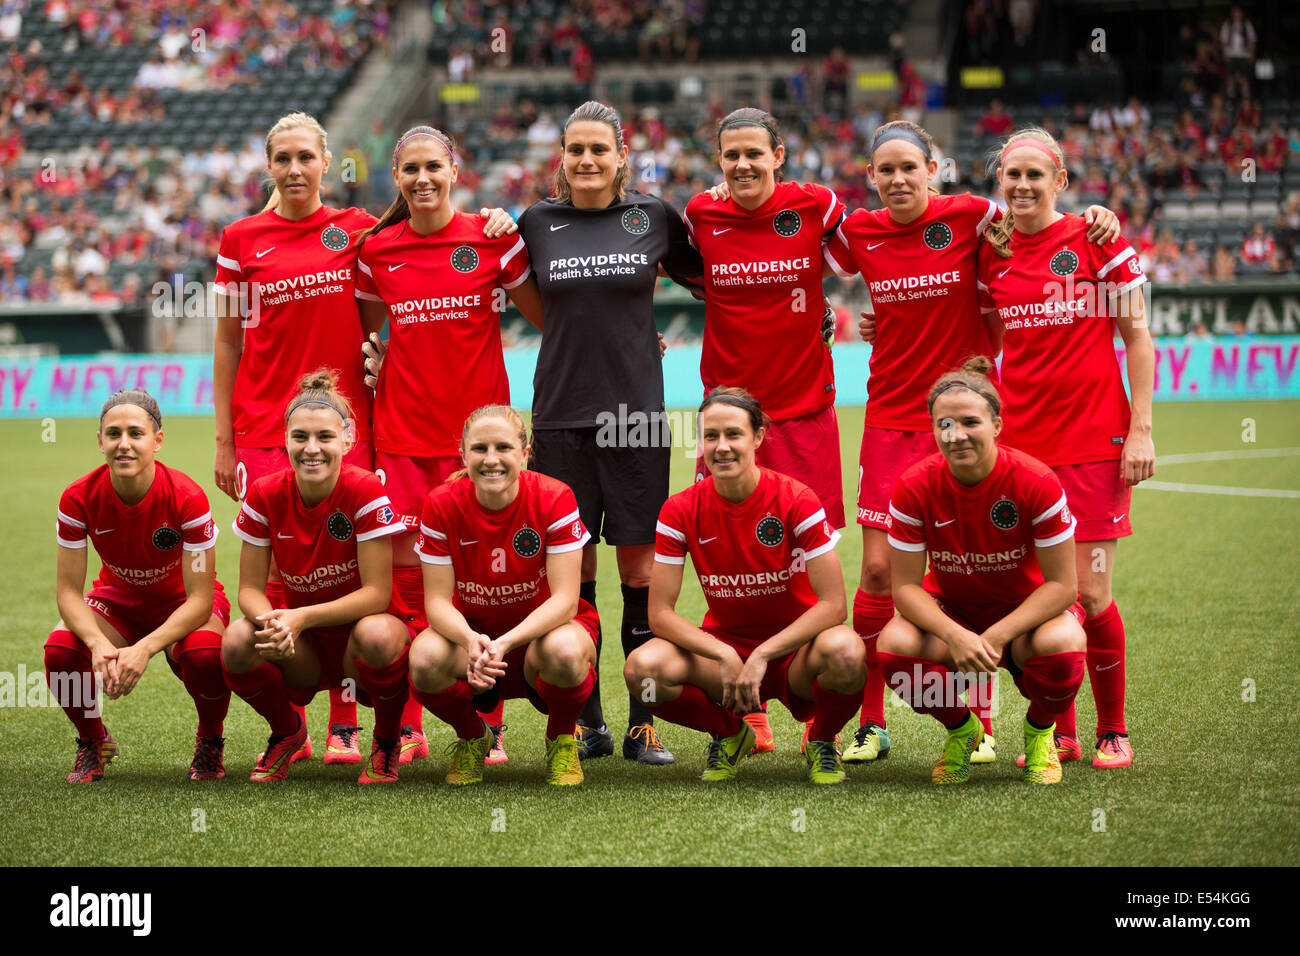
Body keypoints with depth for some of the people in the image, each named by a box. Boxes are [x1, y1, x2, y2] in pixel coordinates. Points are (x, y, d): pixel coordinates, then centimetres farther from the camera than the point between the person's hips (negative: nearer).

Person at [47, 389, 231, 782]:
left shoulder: (187, 497, -28)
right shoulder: (79, 498, -20)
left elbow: (200, 599, -26)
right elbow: (69, 590, -17)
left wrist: (144, 648, -40)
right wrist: (98, 643, -37)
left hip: (183, 605, -2)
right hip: (117, 599, 2)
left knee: (203, 652, -36)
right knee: (60, 648, -29)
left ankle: (210, 742, -1)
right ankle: (93, 741, 4)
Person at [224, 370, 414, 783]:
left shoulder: (365, 492, -19)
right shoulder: (265, 496, -9)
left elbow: (377, 593, -21)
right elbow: (250, 588, -6)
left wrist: (301, 617, -32)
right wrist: (270, 620, -30)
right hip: (302, 650, 3)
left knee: (377, 635, -38)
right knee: (237, 642, -28)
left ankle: (387, 741, -6)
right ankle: (287, 730, 6)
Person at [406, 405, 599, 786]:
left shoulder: (554, 499, -19)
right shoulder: (441, 505, -14)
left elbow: (565, 599, -22)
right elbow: (437, 600, -14)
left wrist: (505, 643, -39)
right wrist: (471, 641, -38)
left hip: (544, 627, -1)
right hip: (471, 630, 1)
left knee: (563, 653, -38)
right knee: (425, 659, -32)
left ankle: (562, 739, -1)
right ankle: (471, 737, 3)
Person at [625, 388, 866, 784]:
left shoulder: (796, 501, -15)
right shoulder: (681, 511, -9)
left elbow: (833, 604, -18)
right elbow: (660, 612, -10)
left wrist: (762, 656, -26)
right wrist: (725, 656, -24)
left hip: (792, 649, -2)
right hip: (723, 645, 2)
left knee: (844, 653, -38)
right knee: (644, 668, -28)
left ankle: (822, 742, 0)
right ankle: (730, 735, 6)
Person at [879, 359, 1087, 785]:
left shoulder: (1036, 483, -23)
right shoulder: (914, 488, -18)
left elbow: (1062, 585, -18)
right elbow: (906, 587, -14)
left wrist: (996, 636, -30)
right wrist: (956, 636, -33)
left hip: (1028, 608, -2)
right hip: (951, 613, 2)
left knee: (1060, 644, -36)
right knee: (894, 645, -30)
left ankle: (1040, 733, 1)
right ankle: (961, 730, 3)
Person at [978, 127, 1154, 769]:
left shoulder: (1097, 241, -2)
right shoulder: (992, 253, 9)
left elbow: (1137, 339, 1)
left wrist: (1141, 428, -6)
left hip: (1093, 441, -3)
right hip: (1020, 443, 3)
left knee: (1089, 595, -5)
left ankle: (1113, 730, 13)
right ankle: (1059, 732, 16)